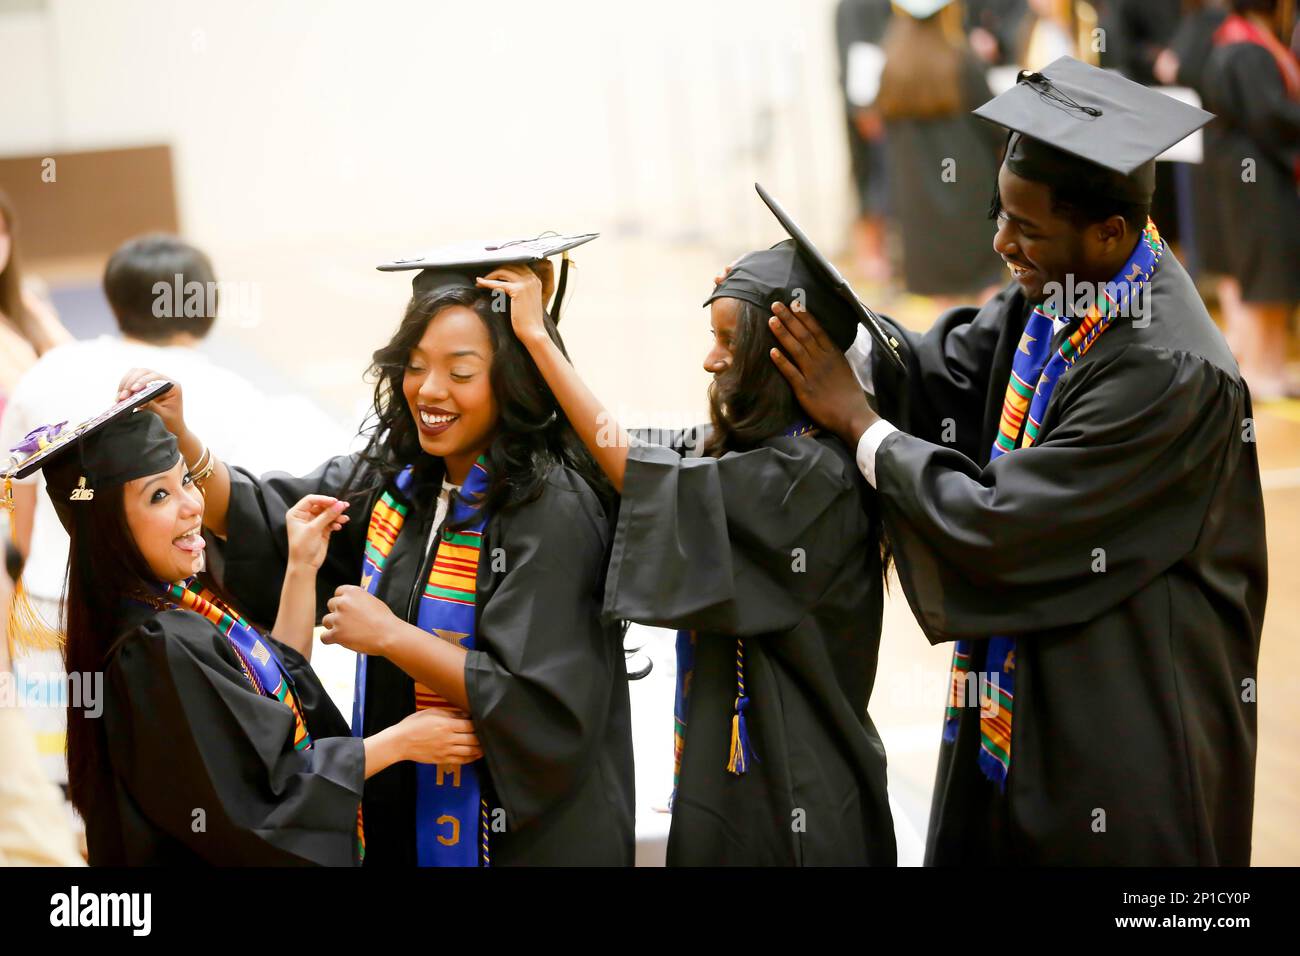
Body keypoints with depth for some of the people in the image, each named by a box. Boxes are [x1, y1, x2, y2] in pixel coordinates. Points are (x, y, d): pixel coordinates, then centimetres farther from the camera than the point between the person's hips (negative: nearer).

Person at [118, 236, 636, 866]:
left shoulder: (553, 512, -21)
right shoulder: (392, 479, 2)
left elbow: (536, 702, -25)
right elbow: (254, 521, 5)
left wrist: (390, 635, -21)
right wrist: (176, 436, -11)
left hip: (520, 835, -7)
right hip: (399, 816, 7)